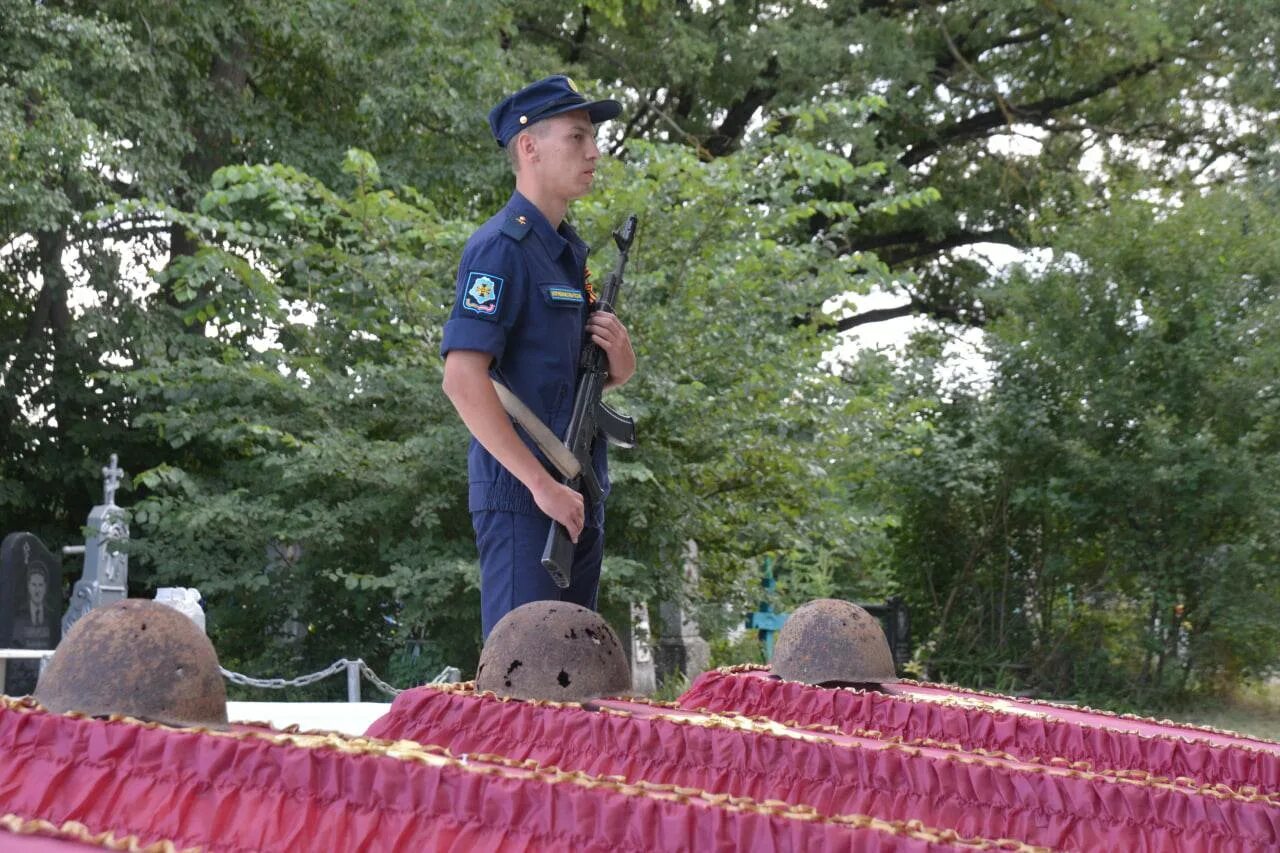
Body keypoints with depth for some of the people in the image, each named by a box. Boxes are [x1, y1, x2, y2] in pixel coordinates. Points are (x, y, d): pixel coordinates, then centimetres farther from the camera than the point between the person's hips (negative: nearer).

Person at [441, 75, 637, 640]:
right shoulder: (501, 247, -11)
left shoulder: (568, 250, 17)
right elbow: (463, 380, -21)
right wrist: (542, 484, -22)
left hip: (576, 498, 9)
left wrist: (619, 363, 2)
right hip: (520, 495, -9)